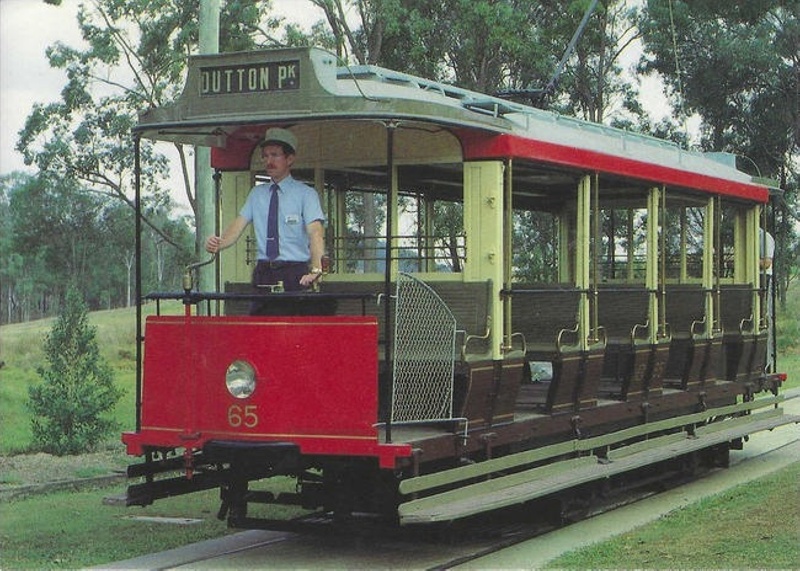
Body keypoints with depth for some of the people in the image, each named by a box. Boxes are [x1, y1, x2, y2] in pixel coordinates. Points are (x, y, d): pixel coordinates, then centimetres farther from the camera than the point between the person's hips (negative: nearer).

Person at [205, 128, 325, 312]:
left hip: (295, 275, -4)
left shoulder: (305, 194, 1)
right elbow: (238, 225, 5)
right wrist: (219, 244, -18)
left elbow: (316, 232, -12)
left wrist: (316, 270, -30)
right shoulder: (257, 193, 15)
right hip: (263, 273, 4)